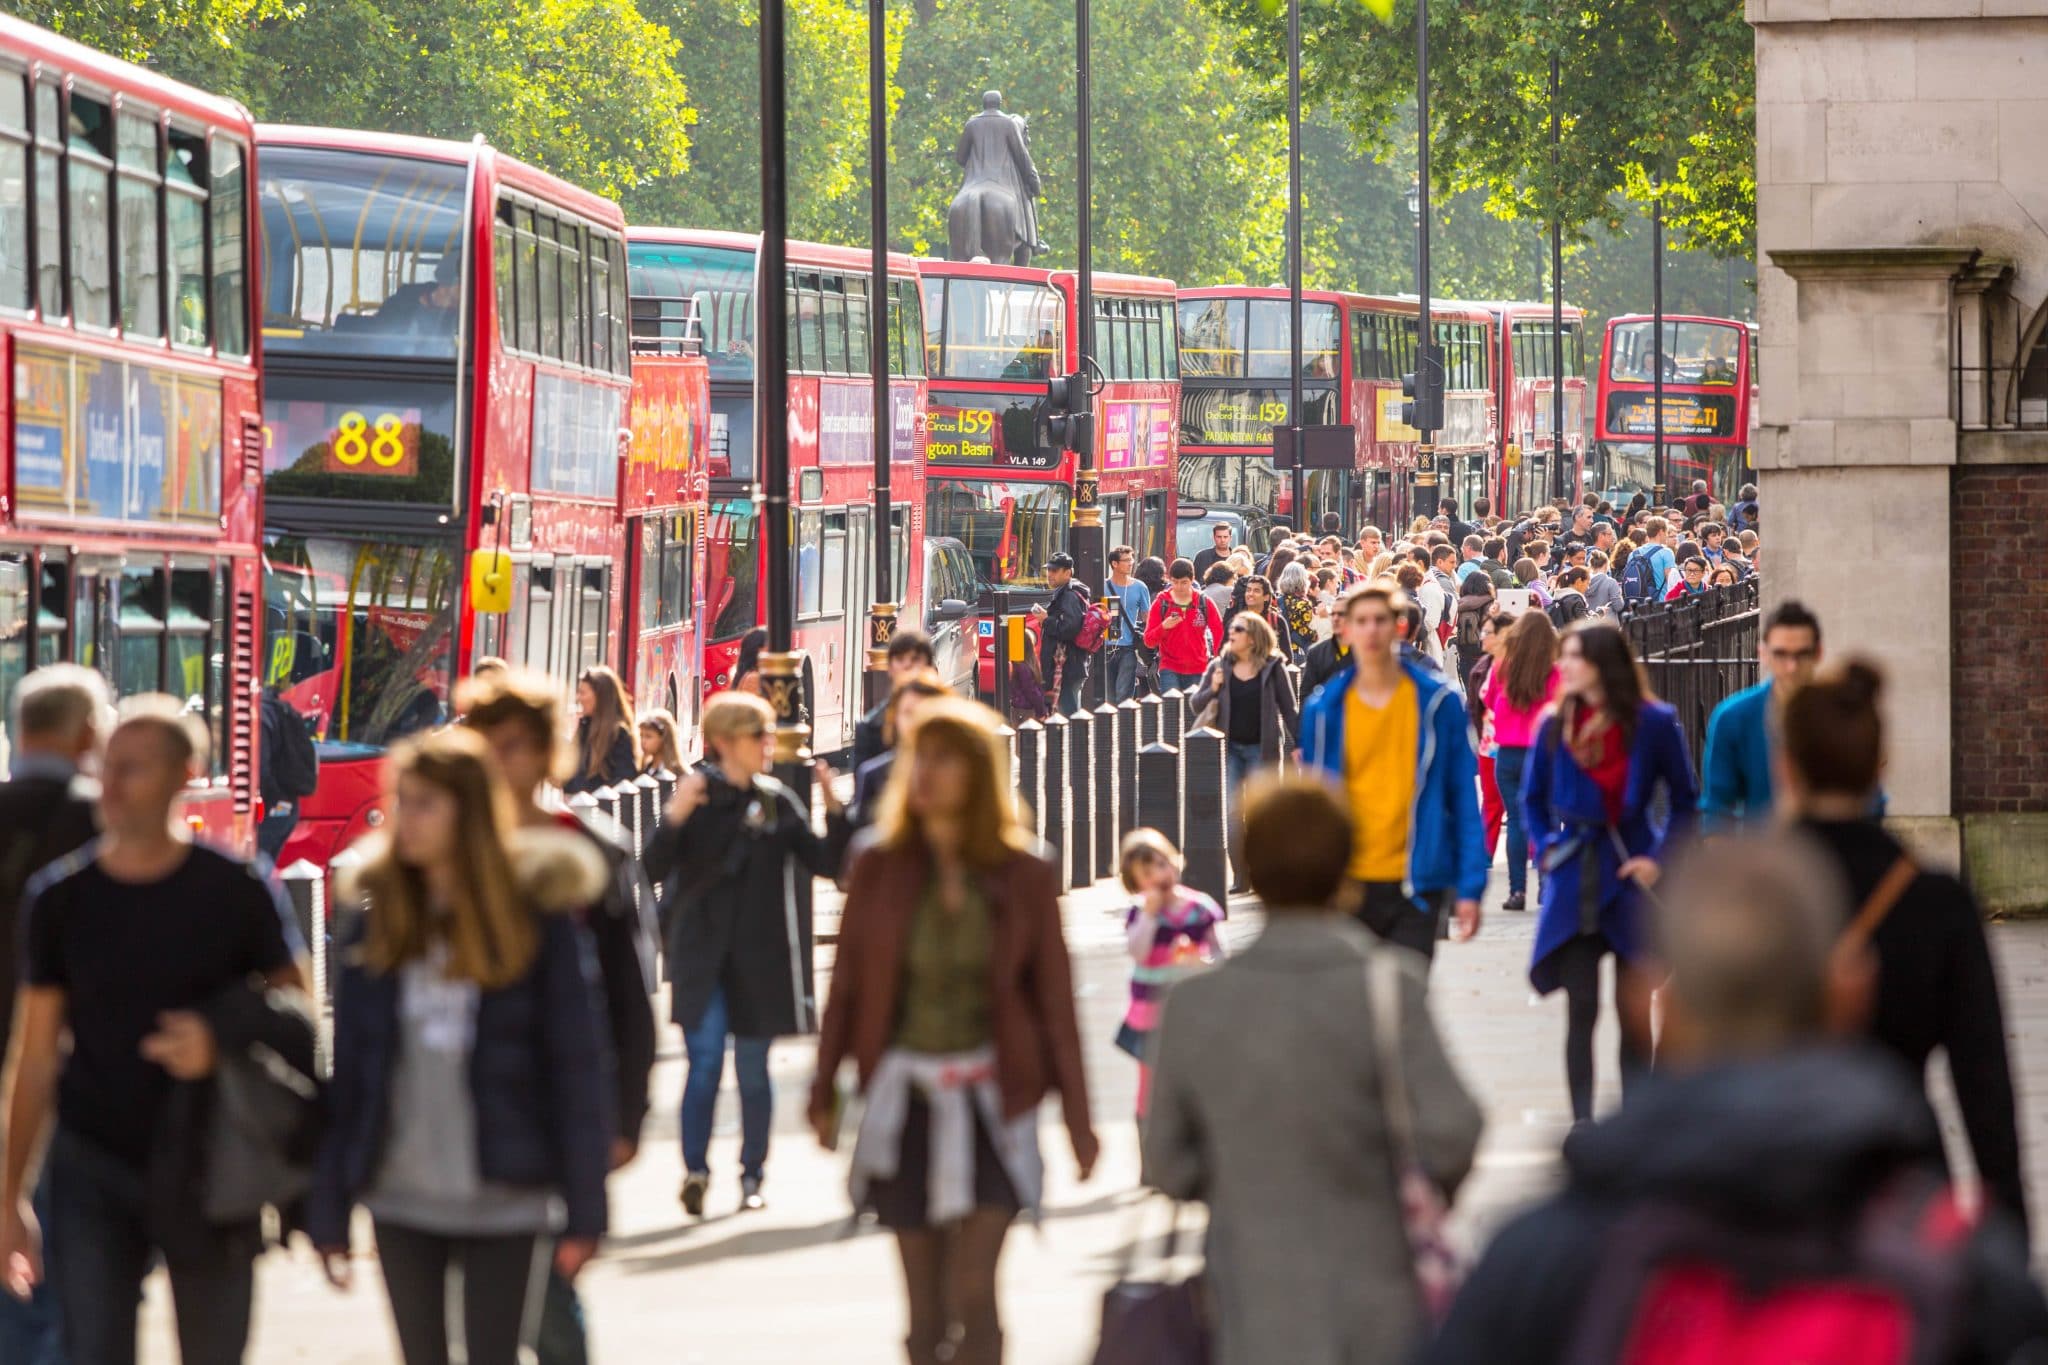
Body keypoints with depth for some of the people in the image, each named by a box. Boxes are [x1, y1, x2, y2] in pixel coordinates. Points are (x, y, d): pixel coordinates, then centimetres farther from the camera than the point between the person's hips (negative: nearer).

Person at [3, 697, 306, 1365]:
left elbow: (295, 1016, 3)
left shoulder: (238, 892, -4)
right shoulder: (59, 899, 1)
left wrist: (221, 1043, -19)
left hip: (206, 1176, 0)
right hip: (91, 1171, 0)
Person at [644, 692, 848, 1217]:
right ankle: (695, 1171, -7)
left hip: (760, 957, 2)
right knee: (705, 1061, -12)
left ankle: (752, 1177, 16)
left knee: (753, 1069, 7)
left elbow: (826, 863, 4)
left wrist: (834, 812, -11)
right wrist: (675, 819, -26)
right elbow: (655, 868, -11)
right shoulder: (695, 795, -3)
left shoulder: (777, 801, 4)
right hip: (701, 953, -2)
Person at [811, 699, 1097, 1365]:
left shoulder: (1025, 873, -2)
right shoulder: (879, 865, 1)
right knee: (924, 1308, 6)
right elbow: (847, 981, 6)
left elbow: (1054, 996, 1)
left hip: (989, 1101, -2)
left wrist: (1077, 1116, 1)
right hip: (903, 1101, 2)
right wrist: (825, 1088, 4)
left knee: (974, 1294, -11)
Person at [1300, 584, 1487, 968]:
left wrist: (1470, 887, -4)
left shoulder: (1438, 702, -2)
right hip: (1350, 883, 2)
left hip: (1415, 883, -2)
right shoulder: (1324, 709, 3)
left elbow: (1464, 797, 1)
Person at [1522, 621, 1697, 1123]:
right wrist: (1546, 849, 0)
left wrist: (1660, 858, -6)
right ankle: (1581, 1122, 6)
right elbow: (1533, 798, 14)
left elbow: (1686, 801, 4)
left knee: (1633, 1008, 4)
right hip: (1573, 884, 1)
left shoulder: (1654, 724, -5)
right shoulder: (1556, 724, 1)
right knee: (1580, 1009, 1)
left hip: (1632, 876, -1)